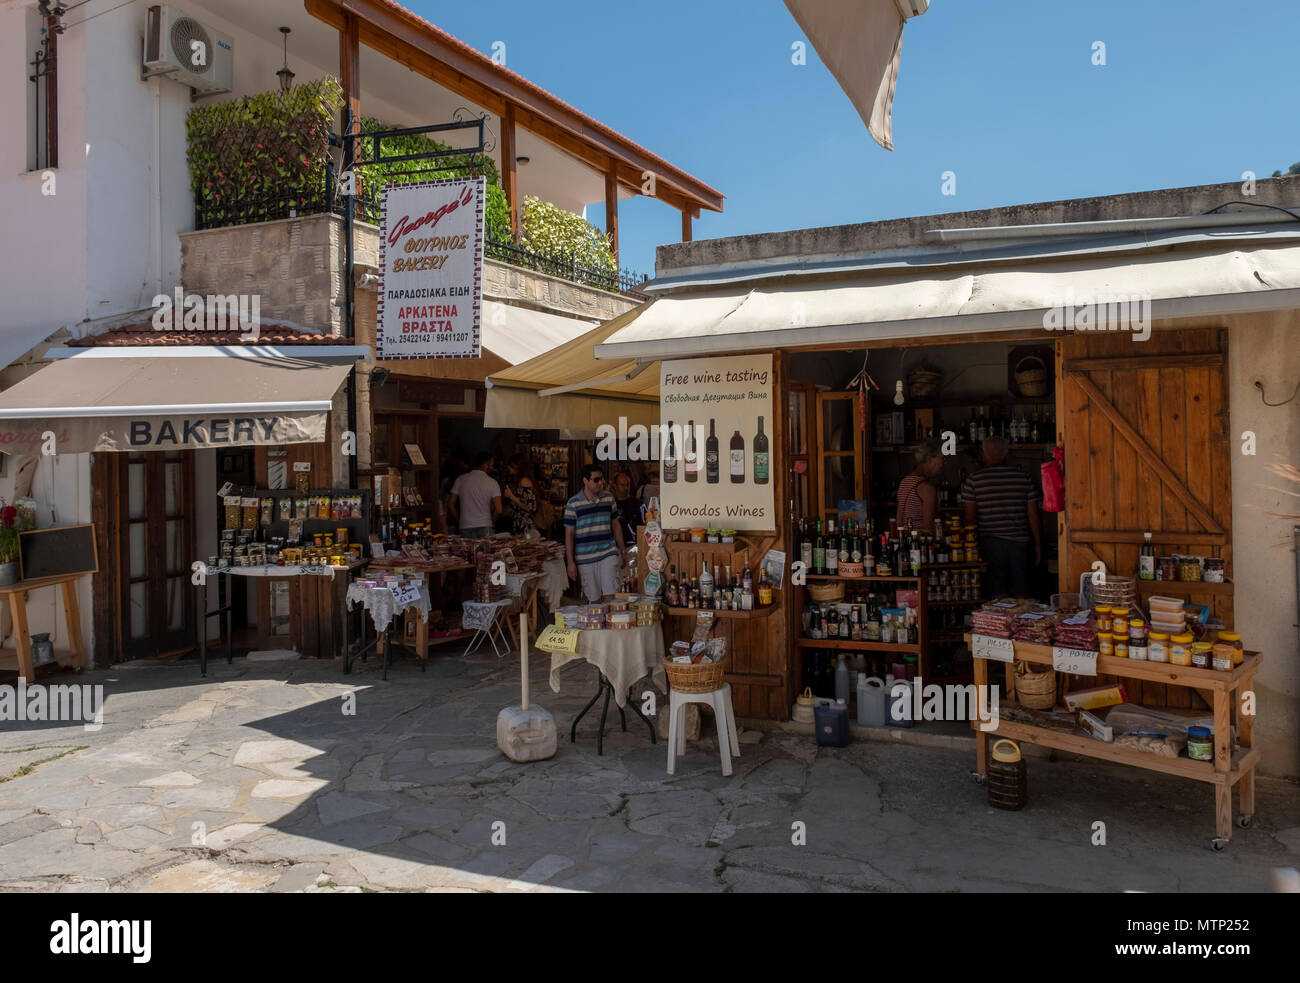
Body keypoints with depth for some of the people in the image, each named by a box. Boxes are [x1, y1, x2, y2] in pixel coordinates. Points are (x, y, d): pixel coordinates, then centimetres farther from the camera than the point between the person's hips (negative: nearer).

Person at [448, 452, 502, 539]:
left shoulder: (461, 479, 4)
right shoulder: (492, 483, -3)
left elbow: (450, 505, 2)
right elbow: (498, 510, -10)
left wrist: (459, 522, 13)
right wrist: (490, 521, 8)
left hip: (465, 528, 2)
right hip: (485, 528, -2)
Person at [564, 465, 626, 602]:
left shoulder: (609, 499, 6)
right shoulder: (573, 504, -4)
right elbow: (569, 534, -2)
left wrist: (622, 551, 14)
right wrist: (571, 562, -4)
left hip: (609, 554, 2)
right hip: (585, 558, -2)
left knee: (611, 595, -8)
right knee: (594, 599, 6)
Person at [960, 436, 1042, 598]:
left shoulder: (973, 480, -3)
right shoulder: (1024, 478, 3)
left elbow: (970, 518, -2)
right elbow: (1033, 515, 4)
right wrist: (1038, 543, 12)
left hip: (989, 543, -2)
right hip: (1020, 542, 2)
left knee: (996, 594, 3)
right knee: (1022, 593, 9)